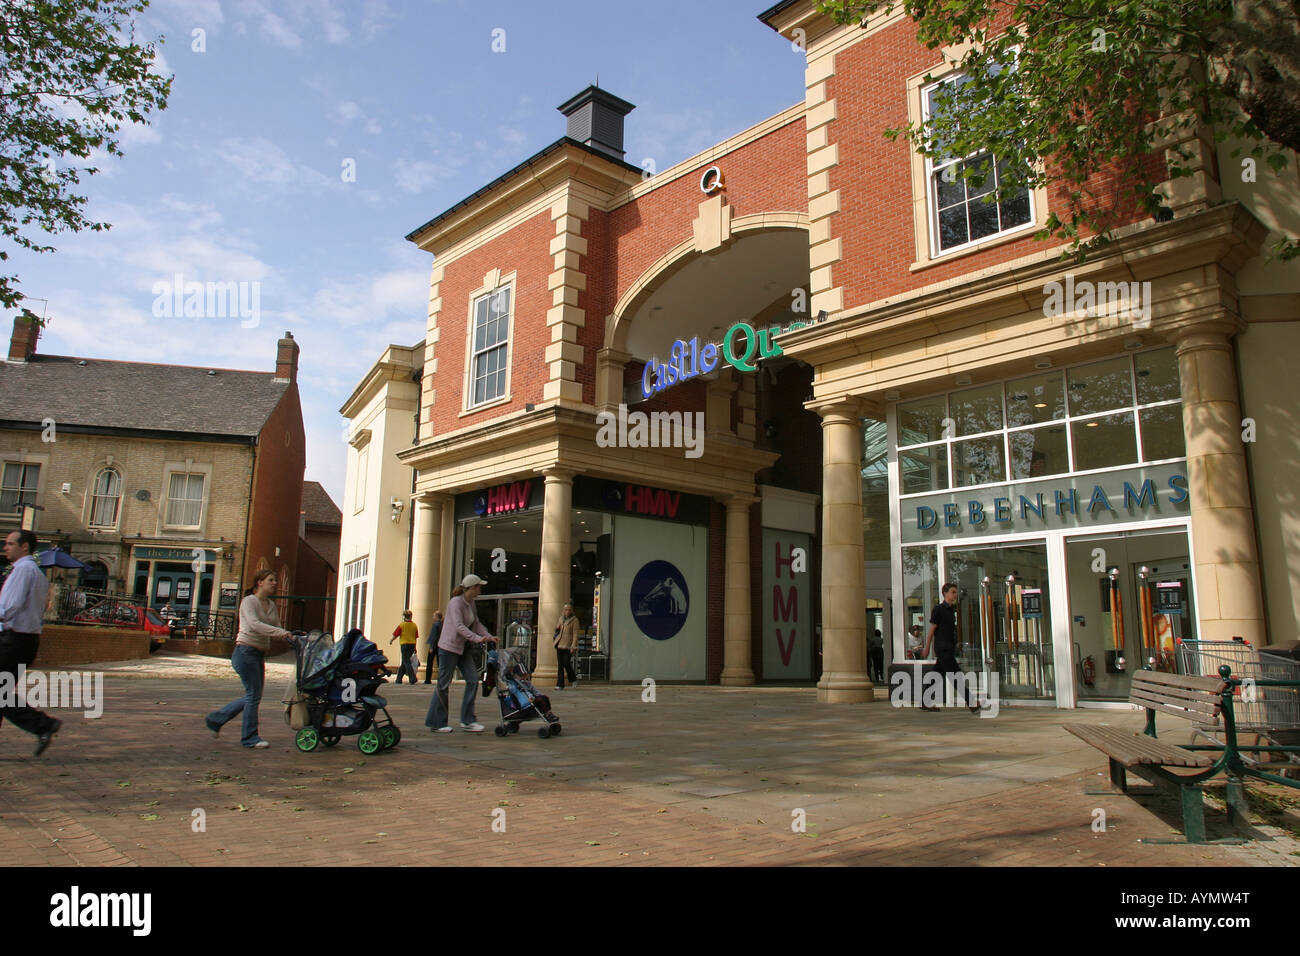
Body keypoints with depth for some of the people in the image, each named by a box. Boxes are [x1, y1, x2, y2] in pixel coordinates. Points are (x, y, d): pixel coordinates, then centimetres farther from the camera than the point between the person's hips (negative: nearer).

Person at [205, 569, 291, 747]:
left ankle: (215, 719, 28)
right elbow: (255, 624, -25)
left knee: (253, 696, 11)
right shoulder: (249, 601, -10)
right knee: (253, 694, -6)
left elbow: (277, 627, 11)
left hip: (259, 655, 8)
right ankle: (250, 738, 5)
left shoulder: (271, 605, 14)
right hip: (246, 652, -8)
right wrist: (281, 632, -34)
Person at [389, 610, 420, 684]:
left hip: (405, 644, -5)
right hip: (412, 645, 5)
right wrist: (414, 648, 16)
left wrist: (390, 640, 19)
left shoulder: (402, 625, -7)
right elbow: (416, 637, 9)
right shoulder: (414, 625, 7)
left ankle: (413, 678, -17)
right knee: (404, 662, 13)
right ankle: (399, 679, 18)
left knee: (406, 662, -5)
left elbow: (395, 635, -1)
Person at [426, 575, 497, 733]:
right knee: (444, 684, -1)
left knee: (473, 679, 1)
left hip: (463, 647, 9)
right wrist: (478, 638, -34)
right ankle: (436, 723, 10)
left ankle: (467, 720, 6)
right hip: (449, 647, -9)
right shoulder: (456, 602, -17)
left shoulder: (470, 603, 10)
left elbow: (476, 623, 15)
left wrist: (489, 637, 3)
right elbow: (459, 626, -27)